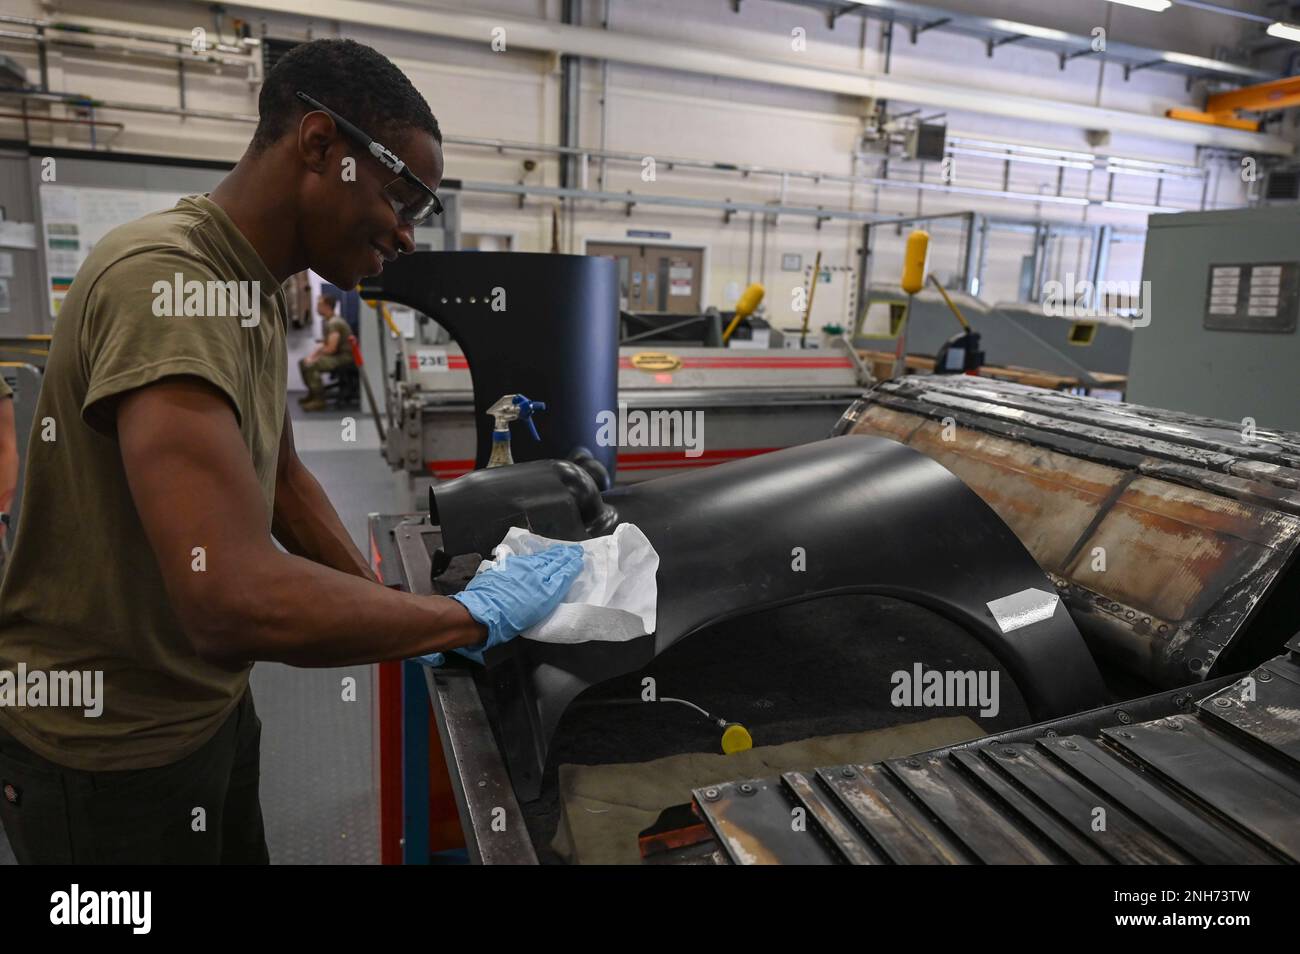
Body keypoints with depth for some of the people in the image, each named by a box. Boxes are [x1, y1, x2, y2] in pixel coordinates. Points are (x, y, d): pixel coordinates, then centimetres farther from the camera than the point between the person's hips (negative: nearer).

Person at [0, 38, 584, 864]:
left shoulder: (260, 289, 2)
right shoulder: (165, 279, -29)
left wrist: (398, 614, 2)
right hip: (110, 749, -8)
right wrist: (472, 616, -27)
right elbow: (233, 600, -39)